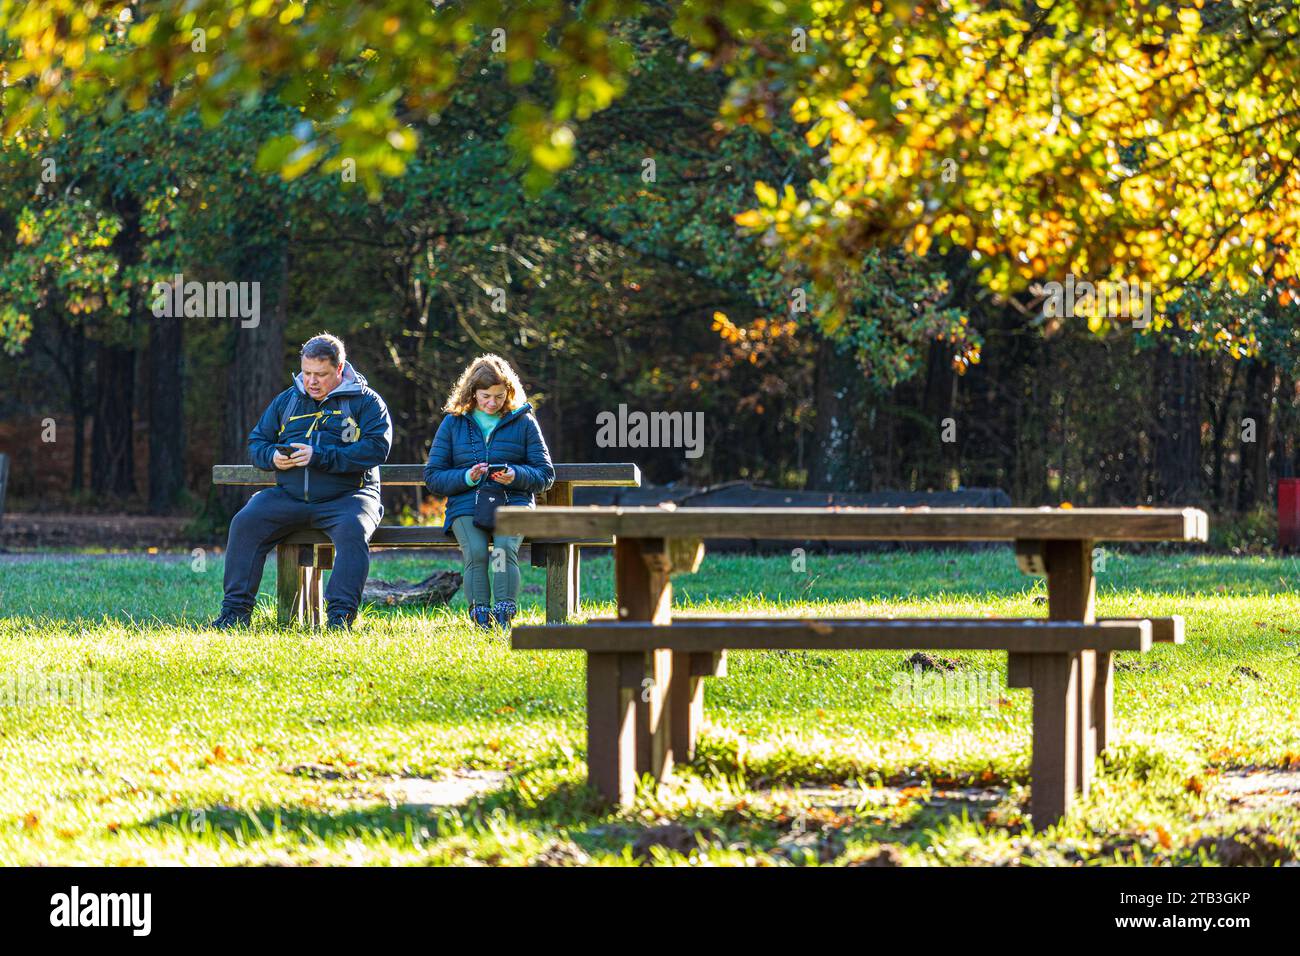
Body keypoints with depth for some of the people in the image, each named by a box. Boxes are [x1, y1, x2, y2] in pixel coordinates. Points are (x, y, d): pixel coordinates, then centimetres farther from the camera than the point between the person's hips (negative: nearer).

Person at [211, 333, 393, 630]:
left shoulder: (365, 401, 2)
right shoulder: (287, 400, 17)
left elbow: (377, 448, -12)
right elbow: (256, 442, 21)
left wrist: (319, 456, -19)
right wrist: (272, 457, -5)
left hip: (345, 497, -4)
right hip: (289, 496, 4)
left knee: (352, 528, -36)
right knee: (245, 522, -18)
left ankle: (341, 615, -36)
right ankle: (236, 610, -15)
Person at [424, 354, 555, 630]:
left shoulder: (523, 422, 12)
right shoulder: (453, 423, 13)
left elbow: (545, 475, 11)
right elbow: (432, 476, 12)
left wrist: (515, 476, -10)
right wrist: (467, 477, -7)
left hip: (512, 503, 0)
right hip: (466, 504, 0)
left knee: (505, 549, -33)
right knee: (476, 553, -31)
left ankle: (503, 618, -34)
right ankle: (481, 624, -30)